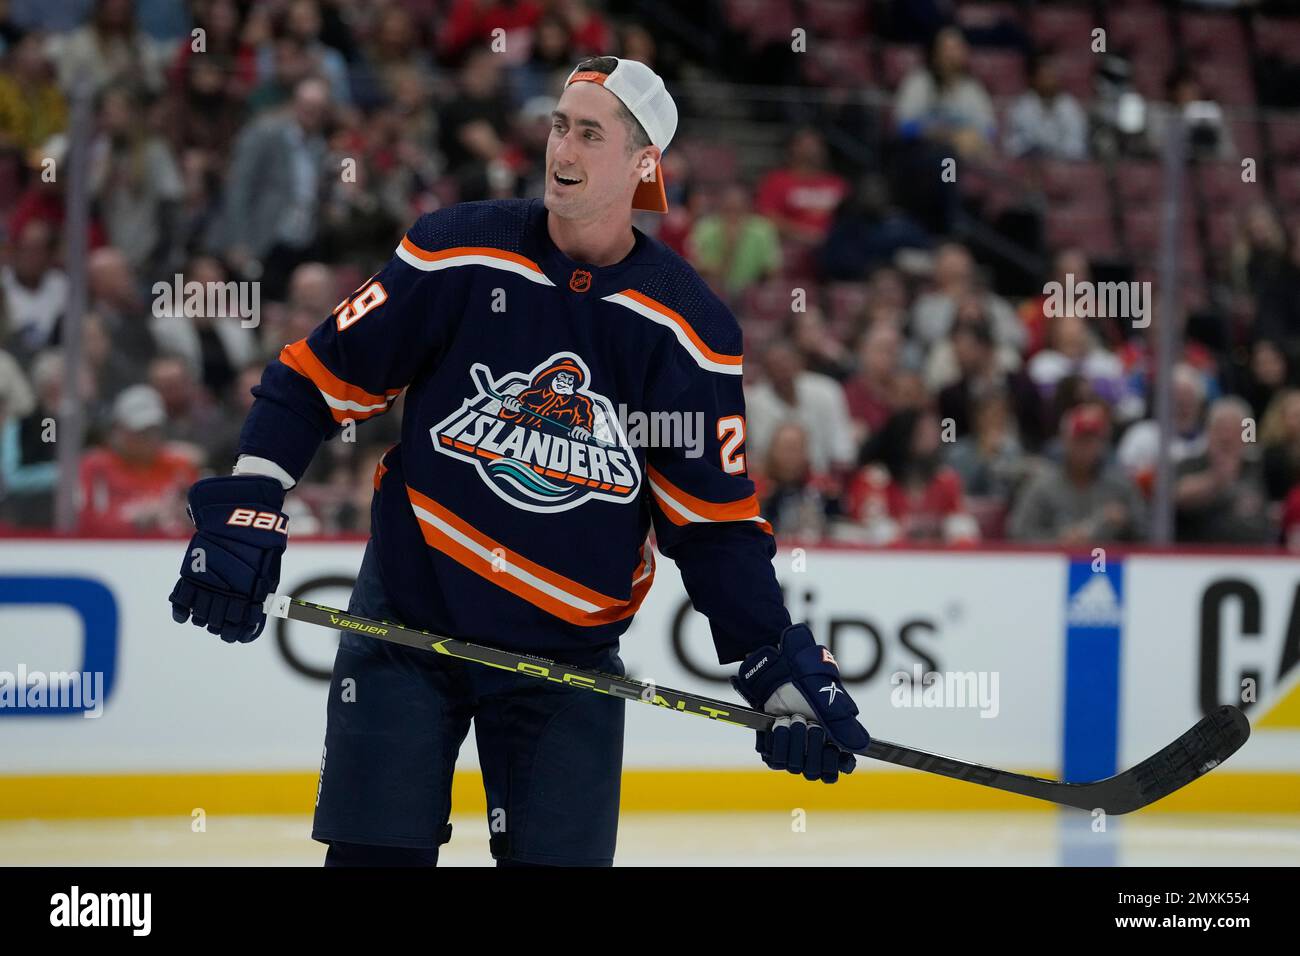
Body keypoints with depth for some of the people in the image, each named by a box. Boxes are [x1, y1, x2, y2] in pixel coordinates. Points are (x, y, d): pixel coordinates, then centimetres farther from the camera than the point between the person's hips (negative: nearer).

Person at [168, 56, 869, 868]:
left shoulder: (688, 330, -6)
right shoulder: (457, 254, -8)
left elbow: (714, 522, -3)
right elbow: (322, 375, -1)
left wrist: (782, 668, -11)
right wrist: (249, 506, -11)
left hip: (569, 644, 1)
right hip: (409, 614, -1)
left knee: (562, 854, -1)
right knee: (378, 851, -4)